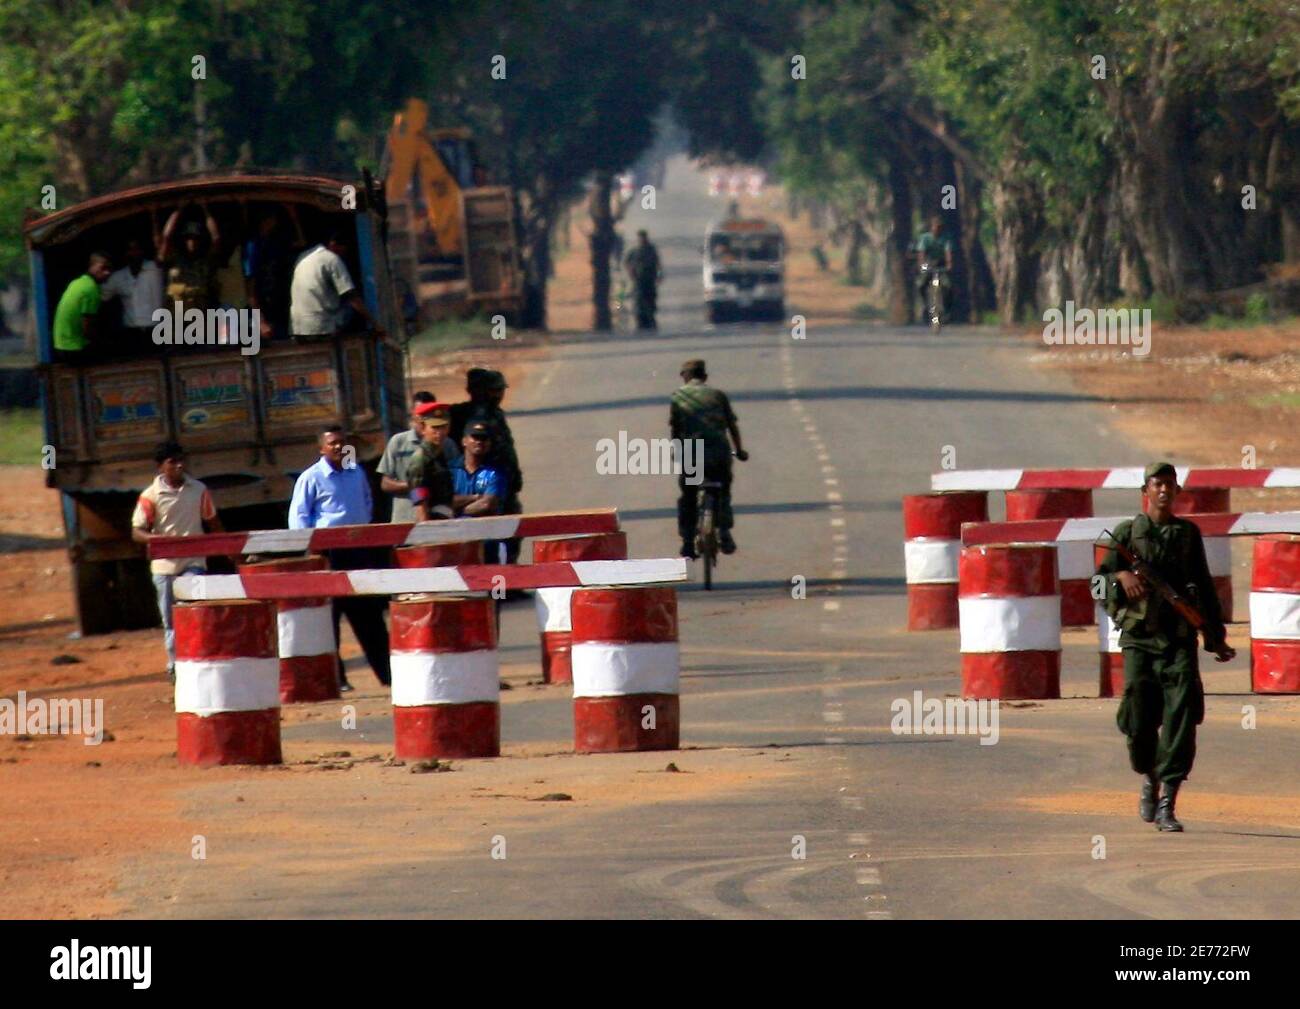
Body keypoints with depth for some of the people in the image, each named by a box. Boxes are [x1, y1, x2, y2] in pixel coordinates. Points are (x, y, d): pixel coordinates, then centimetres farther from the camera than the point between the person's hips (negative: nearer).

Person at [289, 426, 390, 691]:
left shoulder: (357, 474, 13)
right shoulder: (311, 478, -4)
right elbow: (298, 516, -5)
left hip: (359, 548, 5)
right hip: (328, 552, -5)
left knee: (369, 612, 9)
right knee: (330, 614, -2)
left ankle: (386, 670, 13)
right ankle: (333, 676, 2)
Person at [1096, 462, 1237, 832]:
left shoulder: (1189, 534, 12)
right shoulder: (1127, 534, 7)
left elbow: (1205, 587, 17)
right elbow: (1101, 582, 2)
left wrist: (1216, 638, 17)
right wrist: (1121, 577, -20)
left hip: (1179, 639, 1)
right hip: (1140, 638, -1)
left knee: (1182, 717, -13)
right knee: (1139, 719, -1)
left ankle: (1167, 805, -13)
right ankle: (1149, 781, 29)